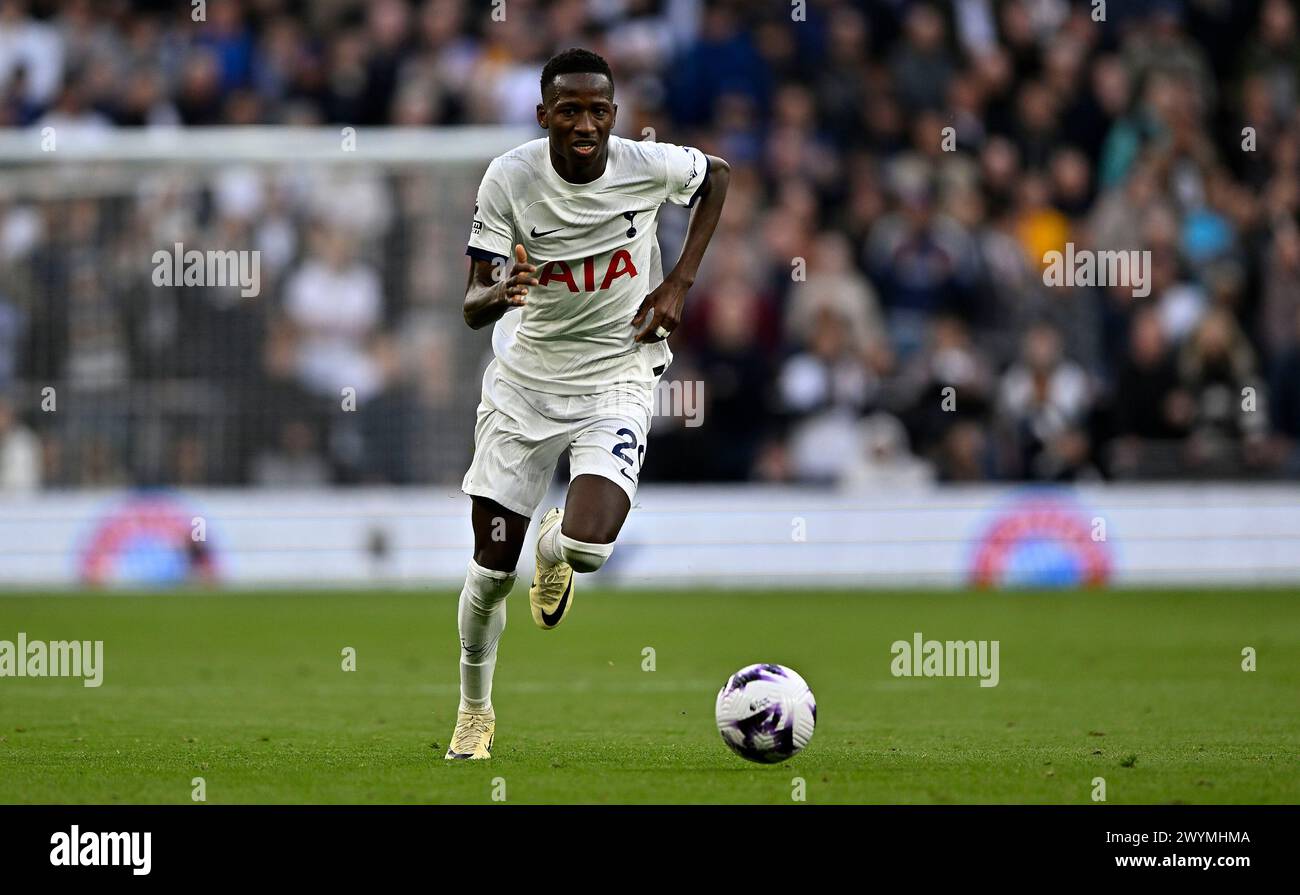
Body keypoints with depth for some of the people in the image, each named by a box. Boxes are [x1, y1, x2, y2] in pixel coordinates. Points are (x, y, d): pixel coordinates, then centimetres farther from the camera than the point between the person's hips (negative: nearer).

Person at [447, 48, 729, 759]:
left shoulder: (648, 166, -15)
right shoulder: (509, 179, -16)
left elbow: (717, 175, 10)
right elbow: (472, 308, -15)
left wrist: (679, 283, 0)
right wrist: (498, 293, -41)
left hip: (616, 382, -1)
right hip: (525, 381, 1)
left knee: (587, 547, -23)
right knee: (492, 564, 3)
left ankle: (554, 547, 18)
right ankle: (474, 712, 28)